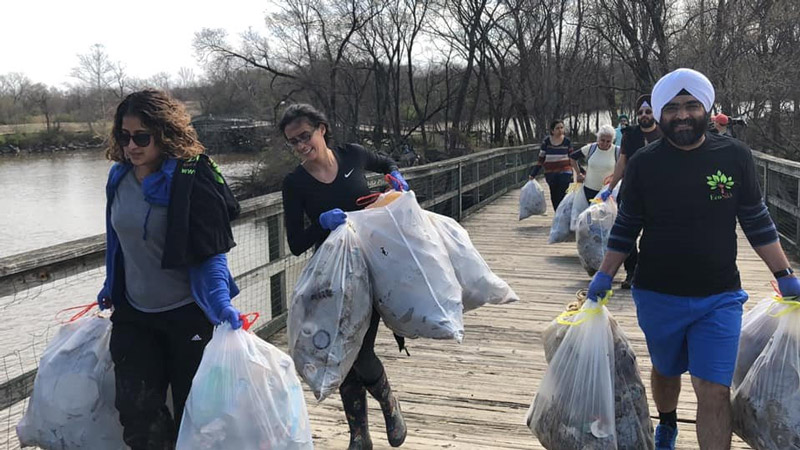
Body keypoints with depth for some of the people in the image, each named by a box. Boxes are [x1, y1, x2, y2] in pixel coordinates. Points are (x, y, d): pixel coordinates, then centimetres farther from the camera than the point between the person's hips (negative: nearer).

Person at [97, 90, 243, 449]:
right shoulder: (119, 177, 2)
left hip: (188, 315, -5)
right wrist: (112, 287, 26)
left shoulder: (192, 180, -17)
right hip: (134, 315, 5)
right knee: (135, 409, 3)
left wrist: (221, 301, -31)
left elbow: (211, 253, -17)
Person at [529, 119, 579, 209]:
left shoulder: (567, 141, 1)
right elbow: (540, 159, 8)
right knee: (554, 197, 7)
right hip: (550, 174, 2)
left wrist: (578, 171, 6)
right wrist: (533, 174, 6)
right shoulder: (546, 141, 2)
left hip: (564, 173, -2)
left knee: (562, 196, -12)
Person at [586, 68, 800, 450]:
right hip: (658, 296, 1)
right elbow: (626, 226, 3)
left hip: (720, 299, -1)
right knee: (666, 372, 21)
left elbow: (757, 222, 4)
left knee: (714, 392, -7)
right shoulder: (643, 163, -6)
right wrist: (605, 276, 0)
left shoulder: (735, 156, -4)